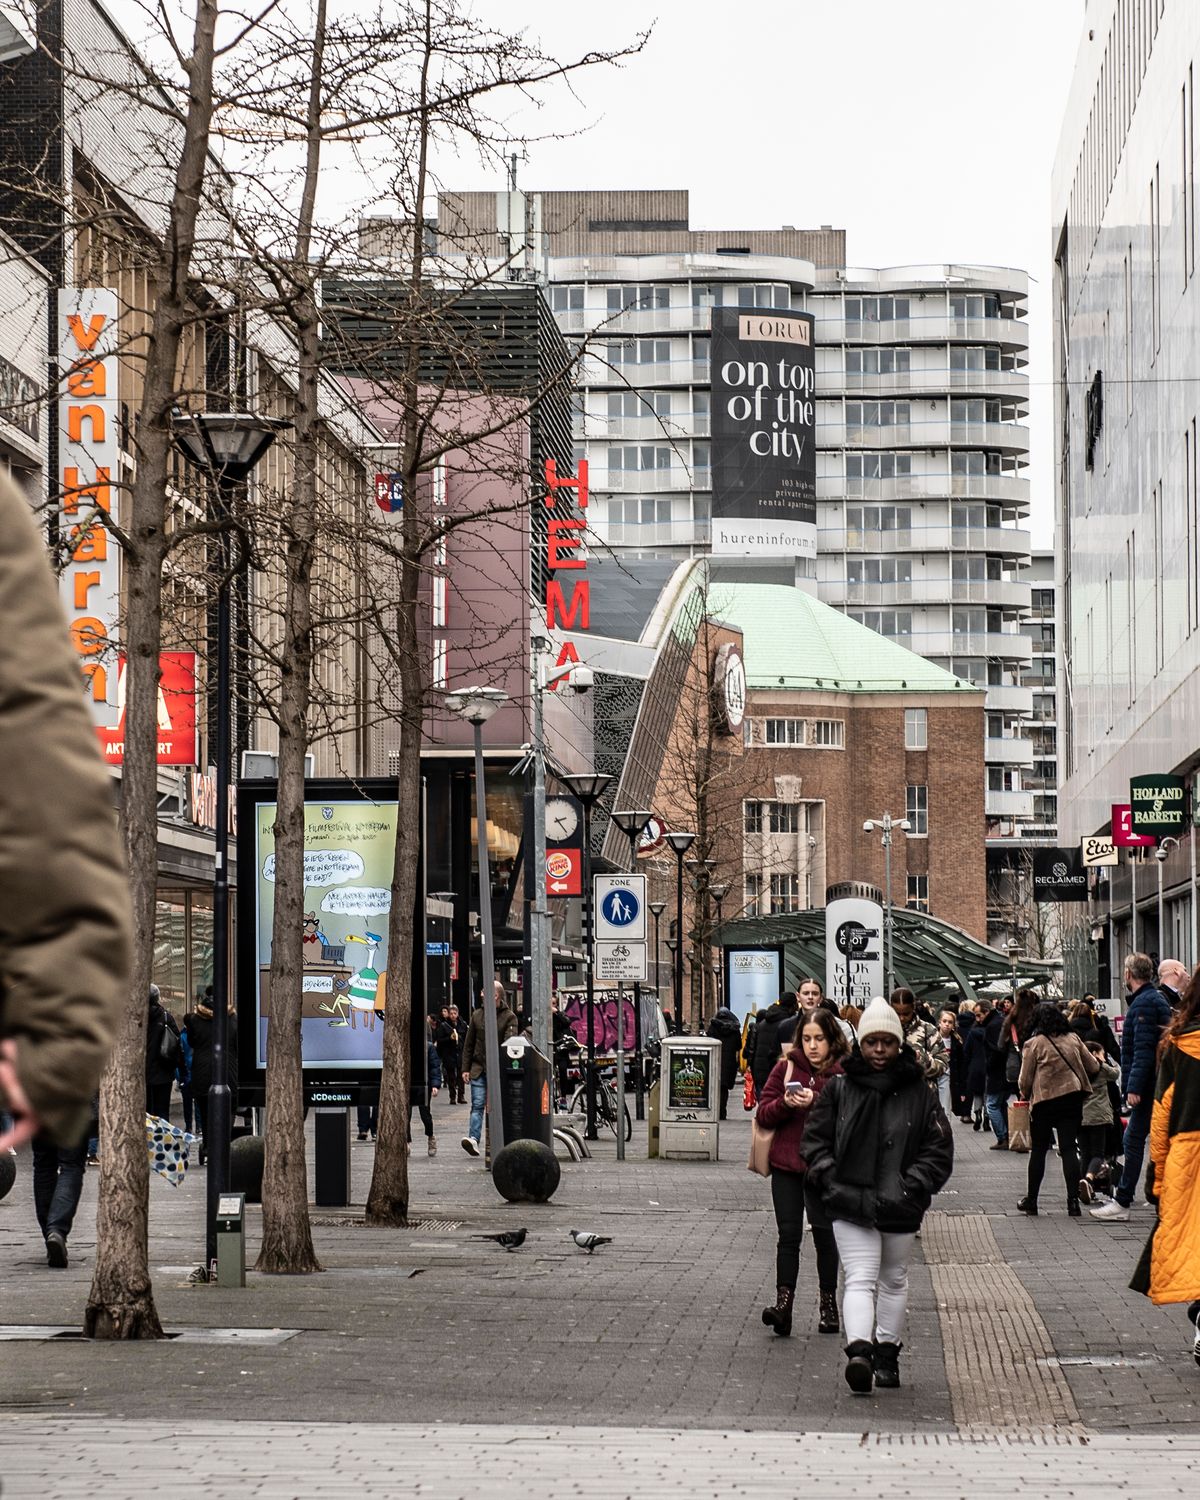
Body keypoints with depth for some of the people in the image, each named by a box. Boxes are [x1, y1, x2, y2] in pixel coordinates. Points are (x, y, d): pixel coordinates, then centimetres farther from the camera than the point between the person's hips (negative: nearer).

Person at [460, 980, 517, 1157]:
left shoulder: (509, 1017, -1)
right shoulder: (477, 1015, 9)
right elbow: (468, 1044, 12)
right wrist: (465, 1068, 7)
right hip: (478, 1069, 2)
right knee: (477, 1105, -9)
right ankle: (473, 1139, -19)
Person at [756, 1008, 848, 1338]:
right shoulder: (787, 1067, 7)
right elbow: (764, 1114, 6)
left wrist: (815, 1102, -24)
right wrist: (785, 1104, -14)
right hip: (786, 1164, 2)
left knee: (824, 1234, 4)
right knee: (788, 1235, -3)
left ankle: (828, 1303, 17)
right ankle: (783, 1302, -9)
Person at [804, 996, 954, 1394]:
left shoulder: (919, 1092, 0)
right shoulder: (838, 1088, 0)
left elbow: (939, 1151, 1)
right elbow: (816, 1141, 4)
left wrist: (909, 1189, -11)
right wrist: (835, 1185, -9)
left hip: (900, 1208, 2)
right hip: (851, 1206, -2)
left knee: (893, 1279, 17)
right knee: (860, 1278, -14)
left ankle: (887, 1354, 30)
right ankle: (858, 1351, -27)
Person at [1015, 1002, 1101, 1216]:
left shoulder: (1034, 1044, -7)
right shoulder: (1073, 1039, 4)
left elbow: (1025, 1080, -4)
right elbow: (1093, 1067, 11)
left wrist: (1025, 1093, 17)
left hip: (1043, 1102, -2)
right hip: (1072, 1099, 2)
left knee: (1038, 1150, 9)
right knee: (1069, 1149, 2)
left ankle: (1031, 1200, 15)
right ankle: (1073, 1201, -7)